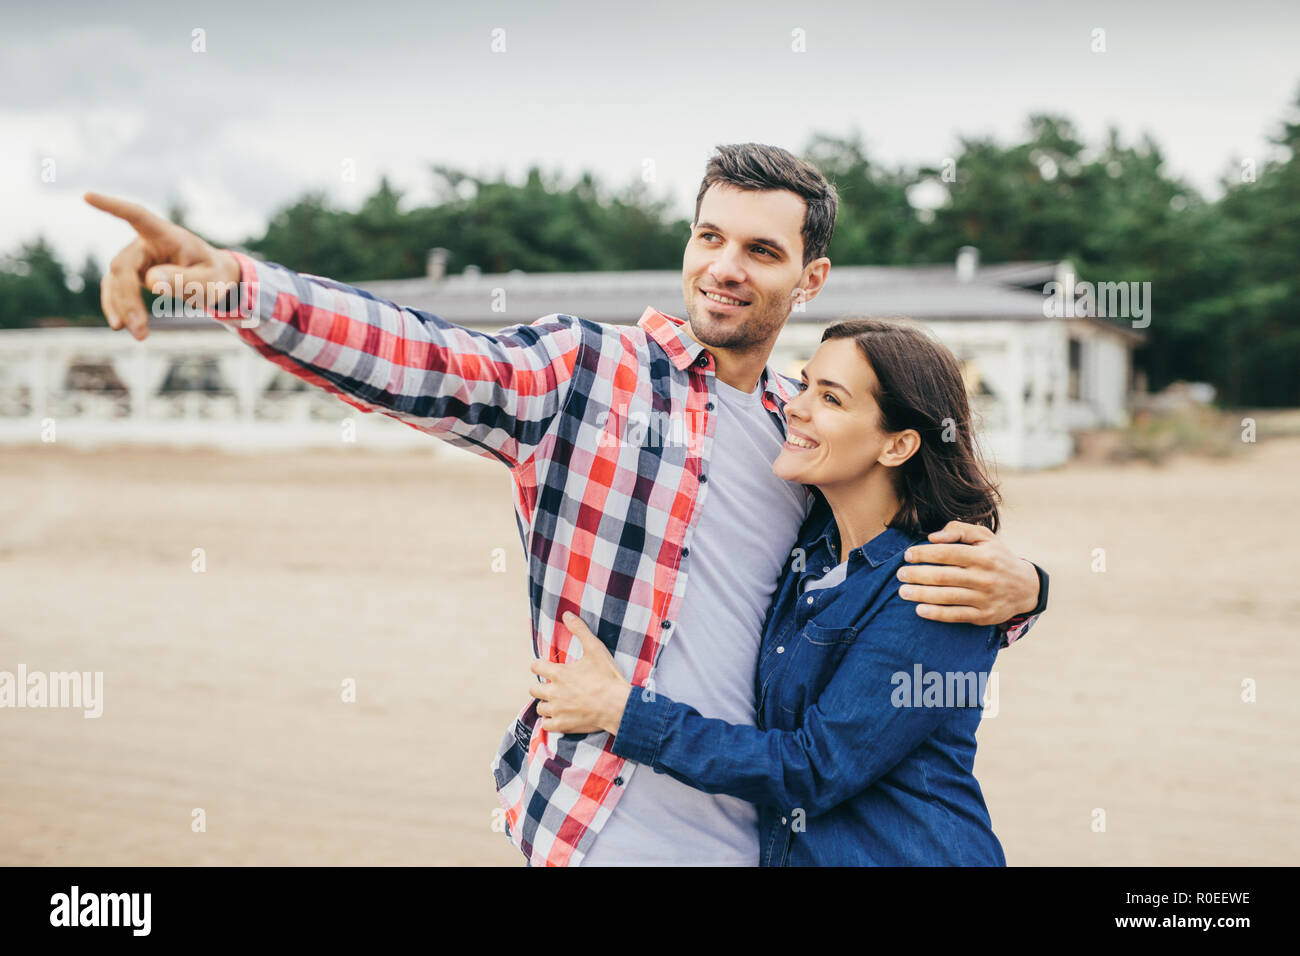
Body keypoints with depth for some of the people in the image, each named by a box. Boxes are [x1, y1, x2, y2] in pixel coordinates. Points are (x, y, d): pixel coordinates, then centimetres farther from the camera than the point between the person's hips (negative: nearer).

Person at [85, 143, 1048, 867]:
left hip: (760, 836, 4)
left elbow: (922, 569, 19)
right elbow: (417, 358, -16)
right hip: (597, 833, -4)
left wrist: (1014, 586, -5)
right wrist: (226, 277, -31)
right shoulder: (583, 371, -3)